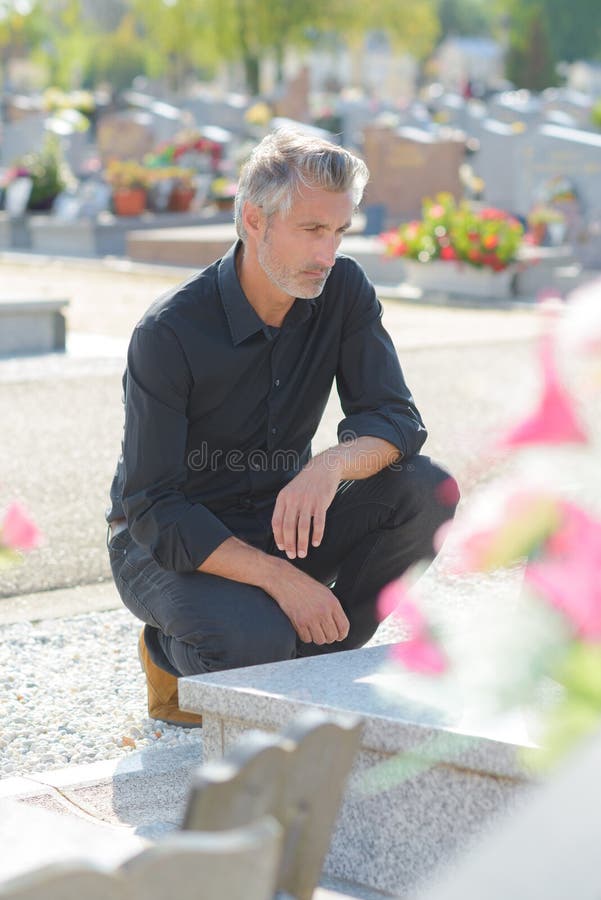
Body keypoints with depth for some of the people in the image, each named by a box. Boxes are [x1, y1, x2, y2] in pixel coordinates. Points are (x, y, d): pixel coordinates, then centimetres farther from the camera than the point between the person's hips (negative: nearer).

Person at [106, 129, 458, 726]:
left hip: (277, 525, 5)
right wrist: (281, 578, -34)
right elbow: (153, 511, -24)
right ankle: (173, 655, 2)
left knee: (426, 491, -19)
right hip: (167, 545, -5)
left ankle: (317, 659, -2)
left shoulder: (343, 291, -9)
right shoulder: (168, 334, -23)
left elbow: (395, 419, -12)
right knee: (253, 639, -36)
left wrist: (330, 466, -36)